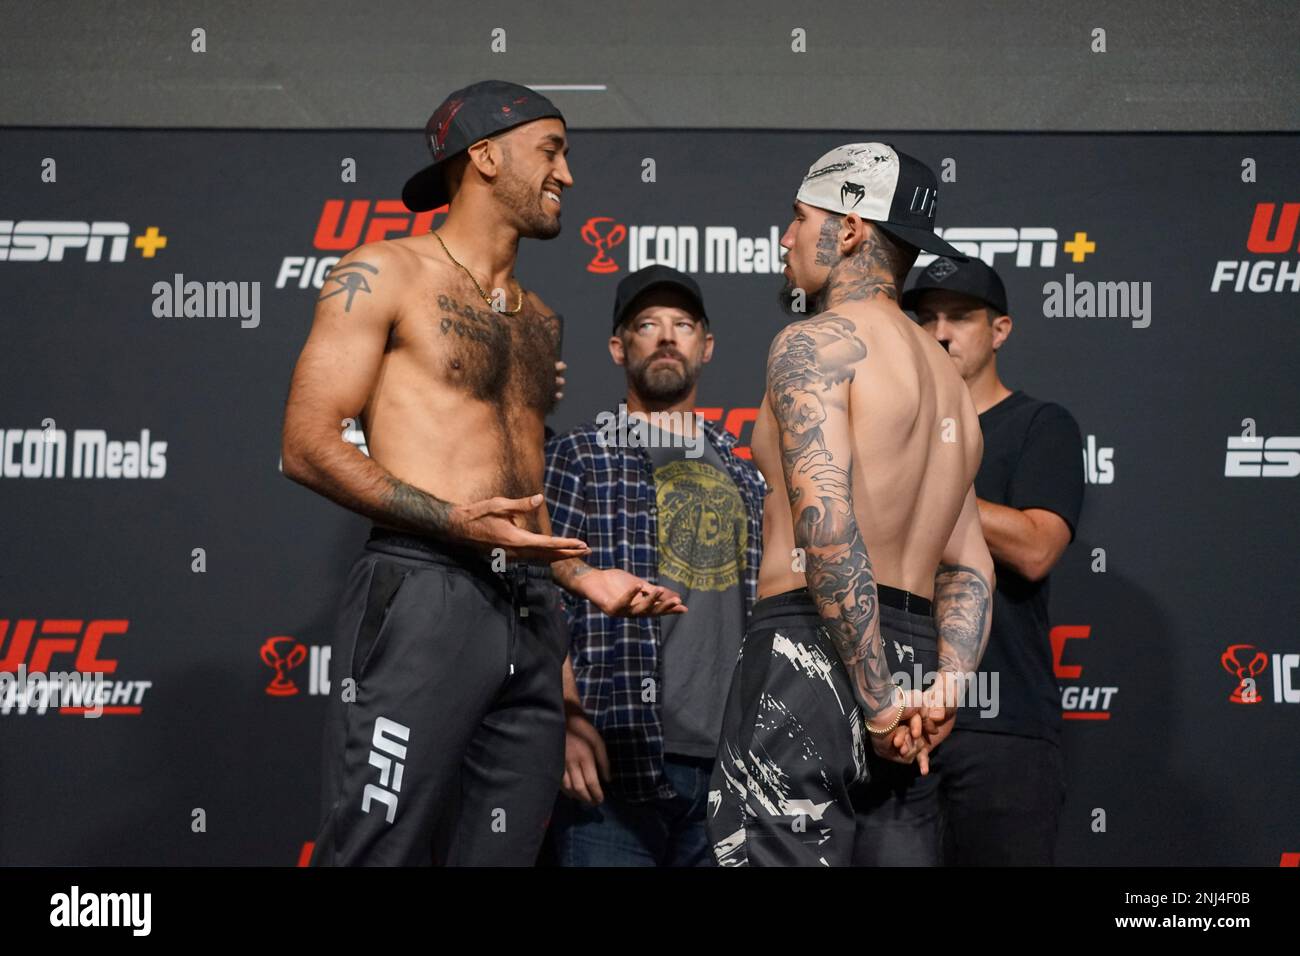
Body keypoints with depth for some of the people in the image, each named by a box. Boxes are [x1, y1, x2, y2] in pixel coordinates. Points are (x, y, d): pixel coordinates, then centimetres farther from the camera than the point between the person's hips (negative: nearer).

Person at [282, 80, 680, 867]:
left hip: (529, 615, 7)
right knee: (381, 851, -11)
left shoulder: (538, 321, 23)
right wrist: (451, 521, -17)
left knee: (504, 851, 6)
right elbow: (308, 445, -7)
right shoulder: (384, 276, 1)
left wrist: (586, 578, 14)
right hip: (423, 594, -7)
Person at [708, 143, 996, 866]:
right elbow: (970, 568, 15)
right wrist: (944, 689, 1)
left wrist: (881, 704, -17)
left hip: (814, 651, -8)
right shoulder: (948, 380, 23)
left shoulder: (814, 343, -5)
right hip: (910, 655, 8)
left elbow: (827, 530, -18)